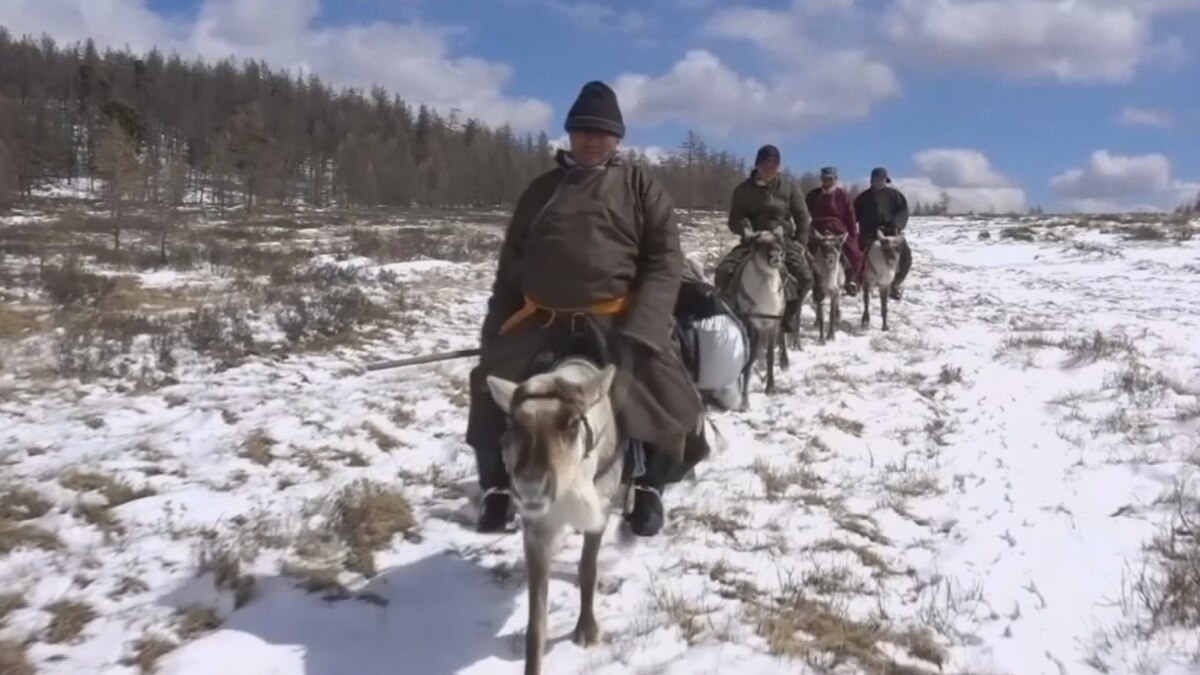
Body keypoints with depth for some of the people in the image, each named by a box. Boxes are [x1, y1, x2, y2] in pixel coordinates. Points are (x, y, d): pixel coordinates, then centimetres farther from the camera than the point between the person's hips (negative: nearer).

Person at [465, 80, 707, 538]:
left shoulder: (639, 187, 7)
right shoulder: (542, 189, 16)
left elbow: (664, 261, -2)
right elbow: (511, 261, 18)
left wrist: (640, 329, -17)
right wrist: (495, 328, 8)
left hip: (616, 321, -3)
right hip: (543, 321, 3)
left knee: (665, 398, -19)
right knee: (492, 393, -7)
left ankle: (651, 486, 8)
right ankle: (497, 489, 18)